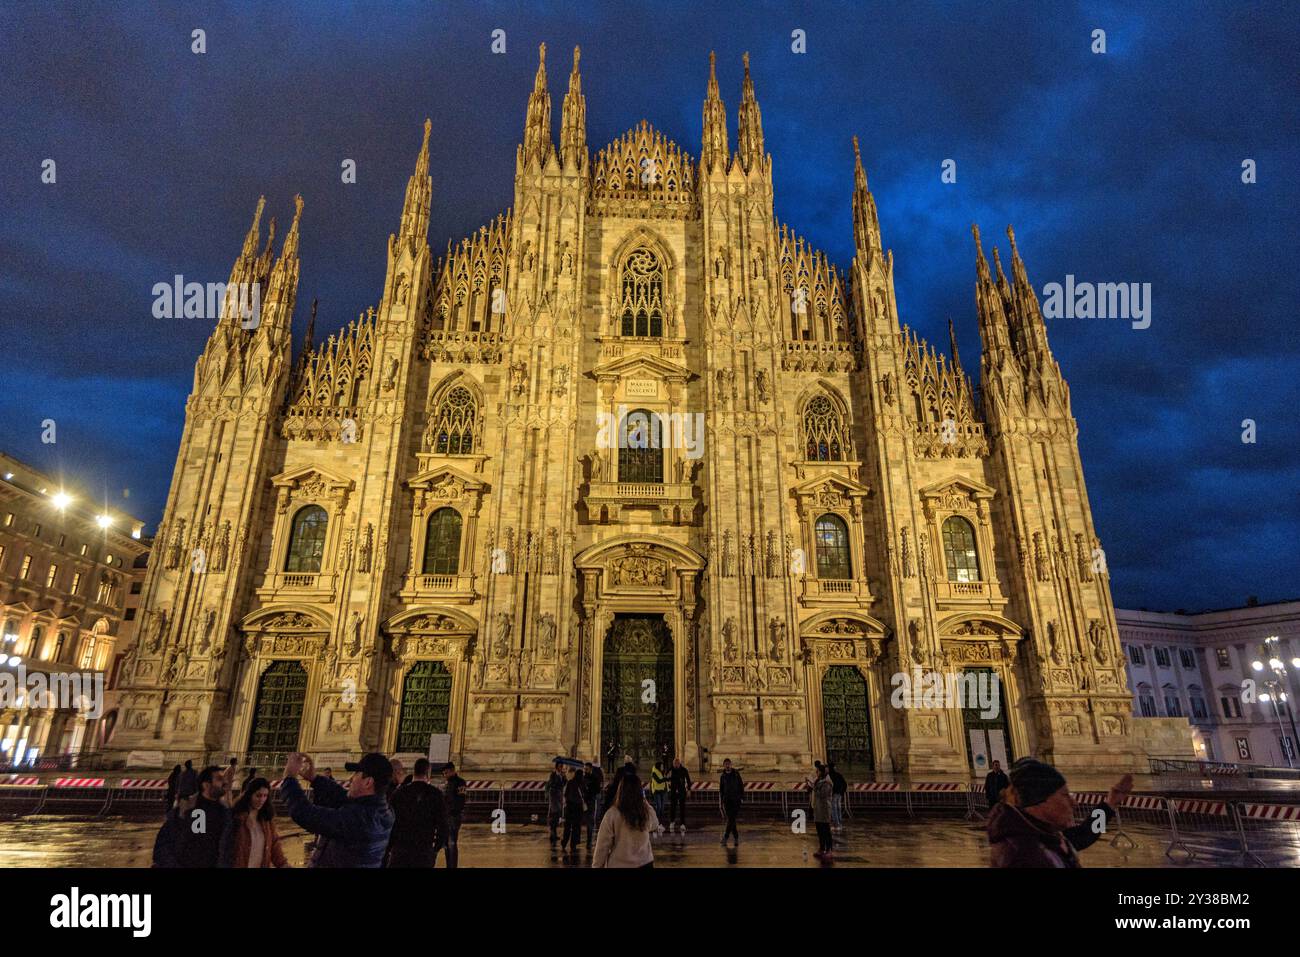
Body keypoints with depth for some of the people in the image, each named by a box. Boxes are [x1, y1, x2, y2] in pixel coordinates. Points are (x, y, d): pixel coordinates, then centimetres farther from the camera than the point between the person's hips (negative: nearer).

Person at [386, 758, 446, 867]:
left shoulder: (398, 792, -2)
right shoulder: (436, 794, -5)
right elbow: (442, 825, -4)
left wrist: (389, 848, 12)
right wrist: (436, 849, 9)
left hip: (399, 850, 1)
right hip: (425, 851, -1)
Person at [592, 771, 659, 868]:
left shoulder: (612, 815, -18)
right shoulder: (647, 812, -9)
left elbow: (602, 845, -12)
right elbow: (655, 826, 15)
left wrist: (596, 865, 0)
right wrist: (646, 802, 13)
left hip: (618, 864, -3)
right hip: (644, 863, 3)